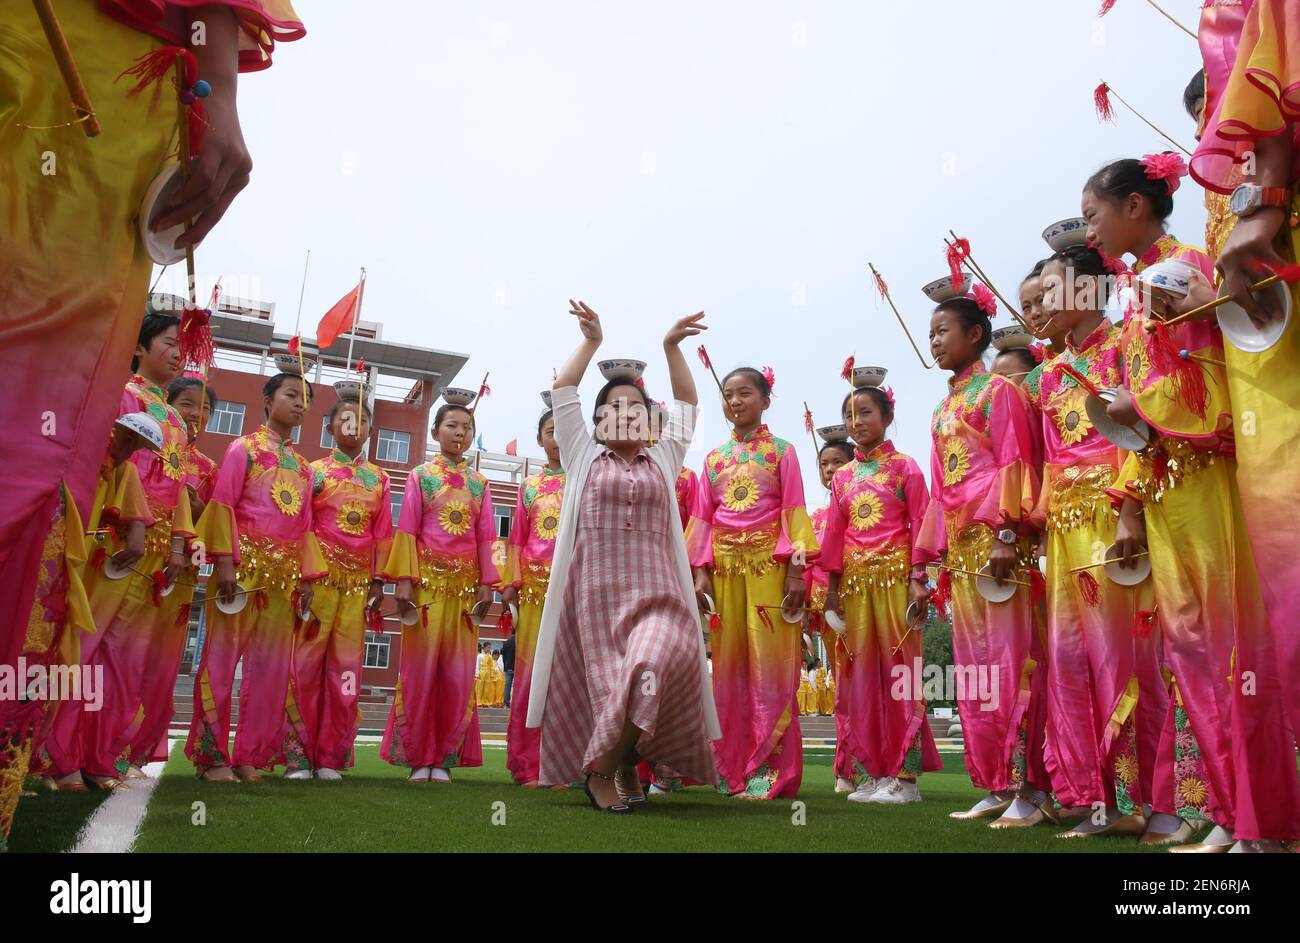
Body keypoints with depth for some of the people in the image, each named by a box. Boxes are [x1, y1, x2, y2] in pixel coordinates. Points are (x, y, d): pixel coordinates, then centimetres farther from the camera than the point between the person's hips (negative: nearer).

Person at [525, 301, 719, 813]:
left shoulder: (663, 459, 19)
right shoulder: (584, 456, 15)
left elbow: (687, 403, 19)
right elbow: (562, 391, 11)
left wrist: (672, 346, 11)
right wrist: (591, 340, 7)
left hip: (655, 588, 1)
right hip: (596, 588, 0)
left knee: (655, 665, -22)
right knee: (606, 684, -4)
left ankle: (606, 764, -4)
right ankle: (612, 765, 14)